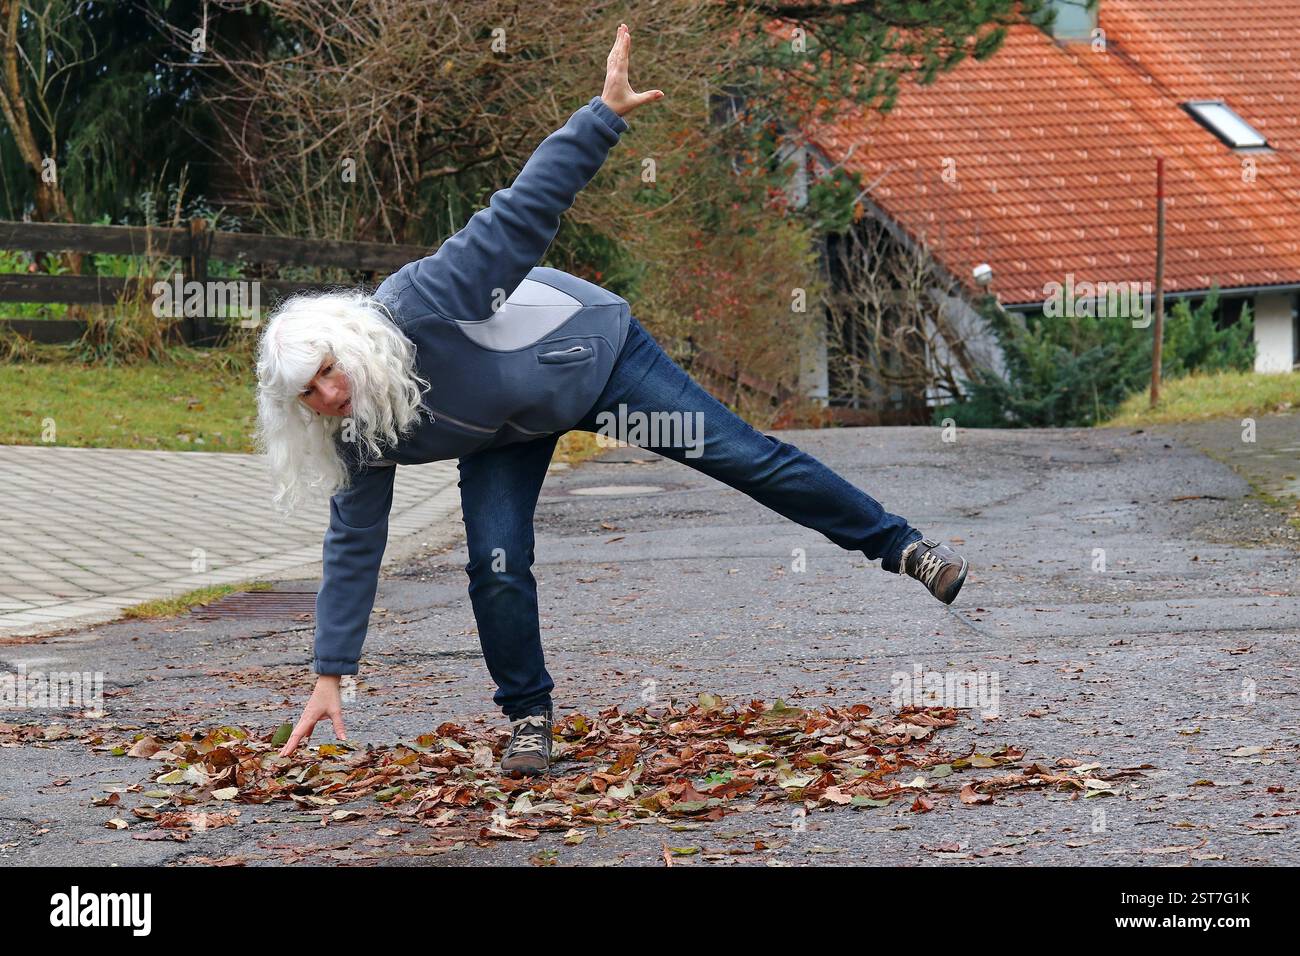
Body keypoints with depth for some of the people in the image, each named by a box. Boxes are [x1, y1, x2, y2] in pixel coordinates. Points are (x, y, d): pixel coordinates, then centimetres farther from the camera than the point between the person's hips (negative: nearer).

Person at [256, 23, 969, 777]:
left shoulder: (416, 305, -37)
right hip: (505, 433, 4)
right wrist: (330, 676, -12)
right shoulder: (360, 442, -19)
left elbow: (523, 213, -41)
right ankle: (530, 717, 9)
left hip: (589, 349, -4)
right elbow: (354, 546, -11)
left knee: (739, 455, -5)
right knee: (496, 570, -13)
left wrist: (605, 117, -48)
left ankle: (898, 545, 6)